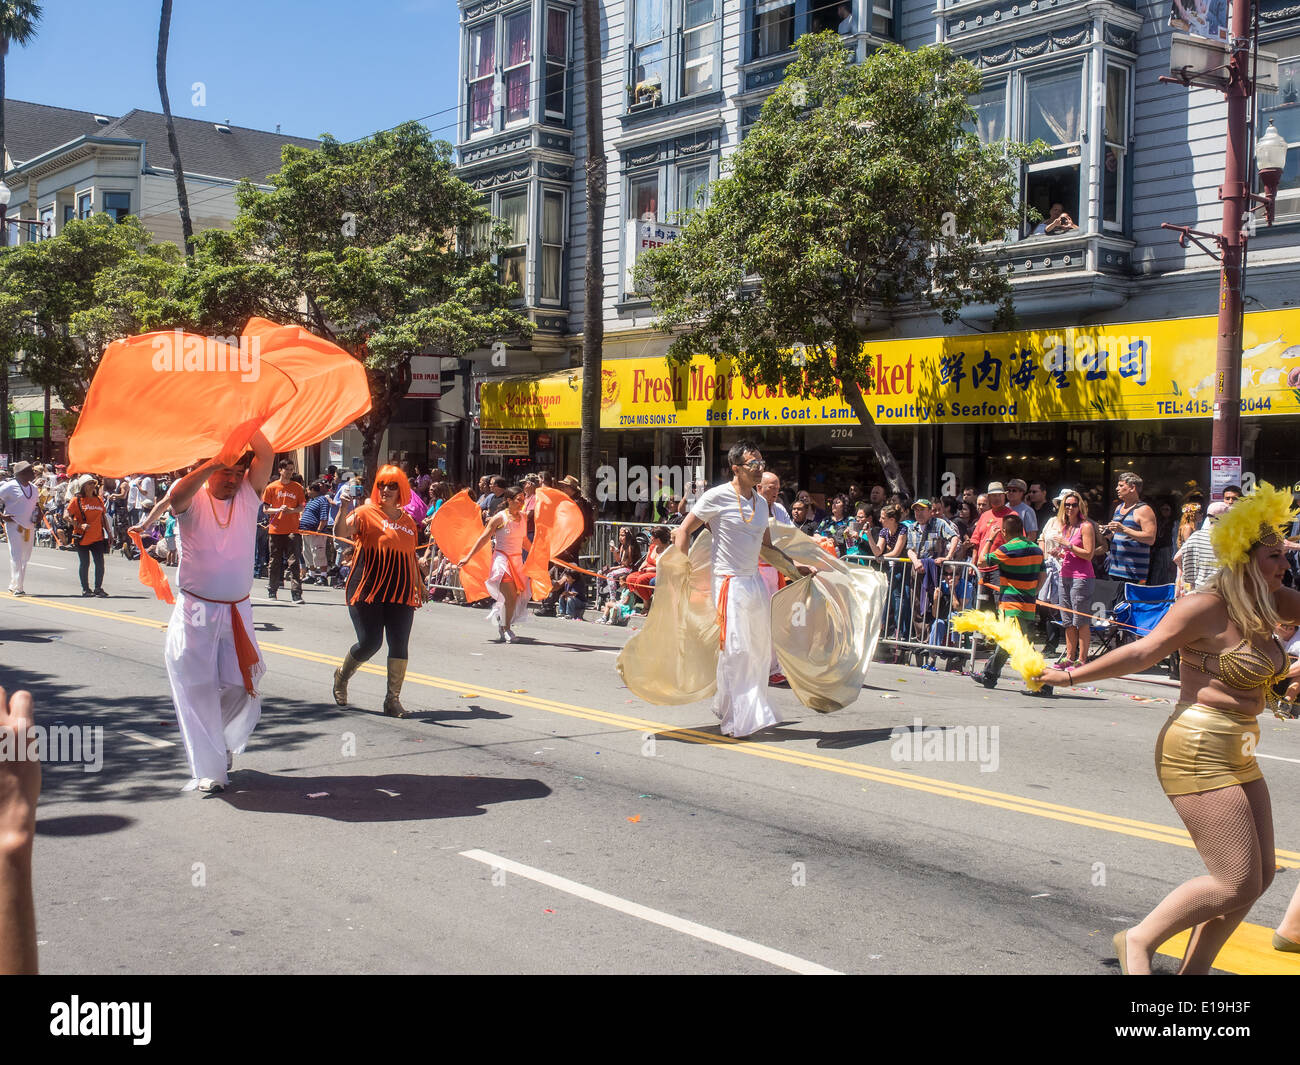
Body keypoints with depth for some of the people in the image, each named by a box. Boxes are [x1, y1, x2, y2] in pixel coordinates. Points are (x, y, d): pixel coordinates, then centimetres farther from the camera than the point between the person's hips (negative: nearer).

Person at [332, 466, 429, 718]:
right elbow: (341, 532, -20)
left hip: (401, 593, 4)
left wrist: (420, 565, 13)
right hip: (367, 590, -4)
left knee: (400, 645, -1)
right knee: (369, 643, -6)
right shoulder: (366, 513, -1)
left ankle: (393, 698, 8)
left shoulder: (408, 521, 15)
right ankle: (342, 675, 24)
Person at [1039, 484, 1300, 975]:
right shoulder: (1206, 607, -16)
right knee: (1237, 883, -9)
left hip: (1236, 754, 9)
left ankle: (1193, 970, 22)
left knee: (1259, 875, 11)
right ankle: (1138, 940, 7)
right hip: (1199, 751, -9)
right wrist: (1071, 676, -14)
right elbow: (1144, 651, -15)